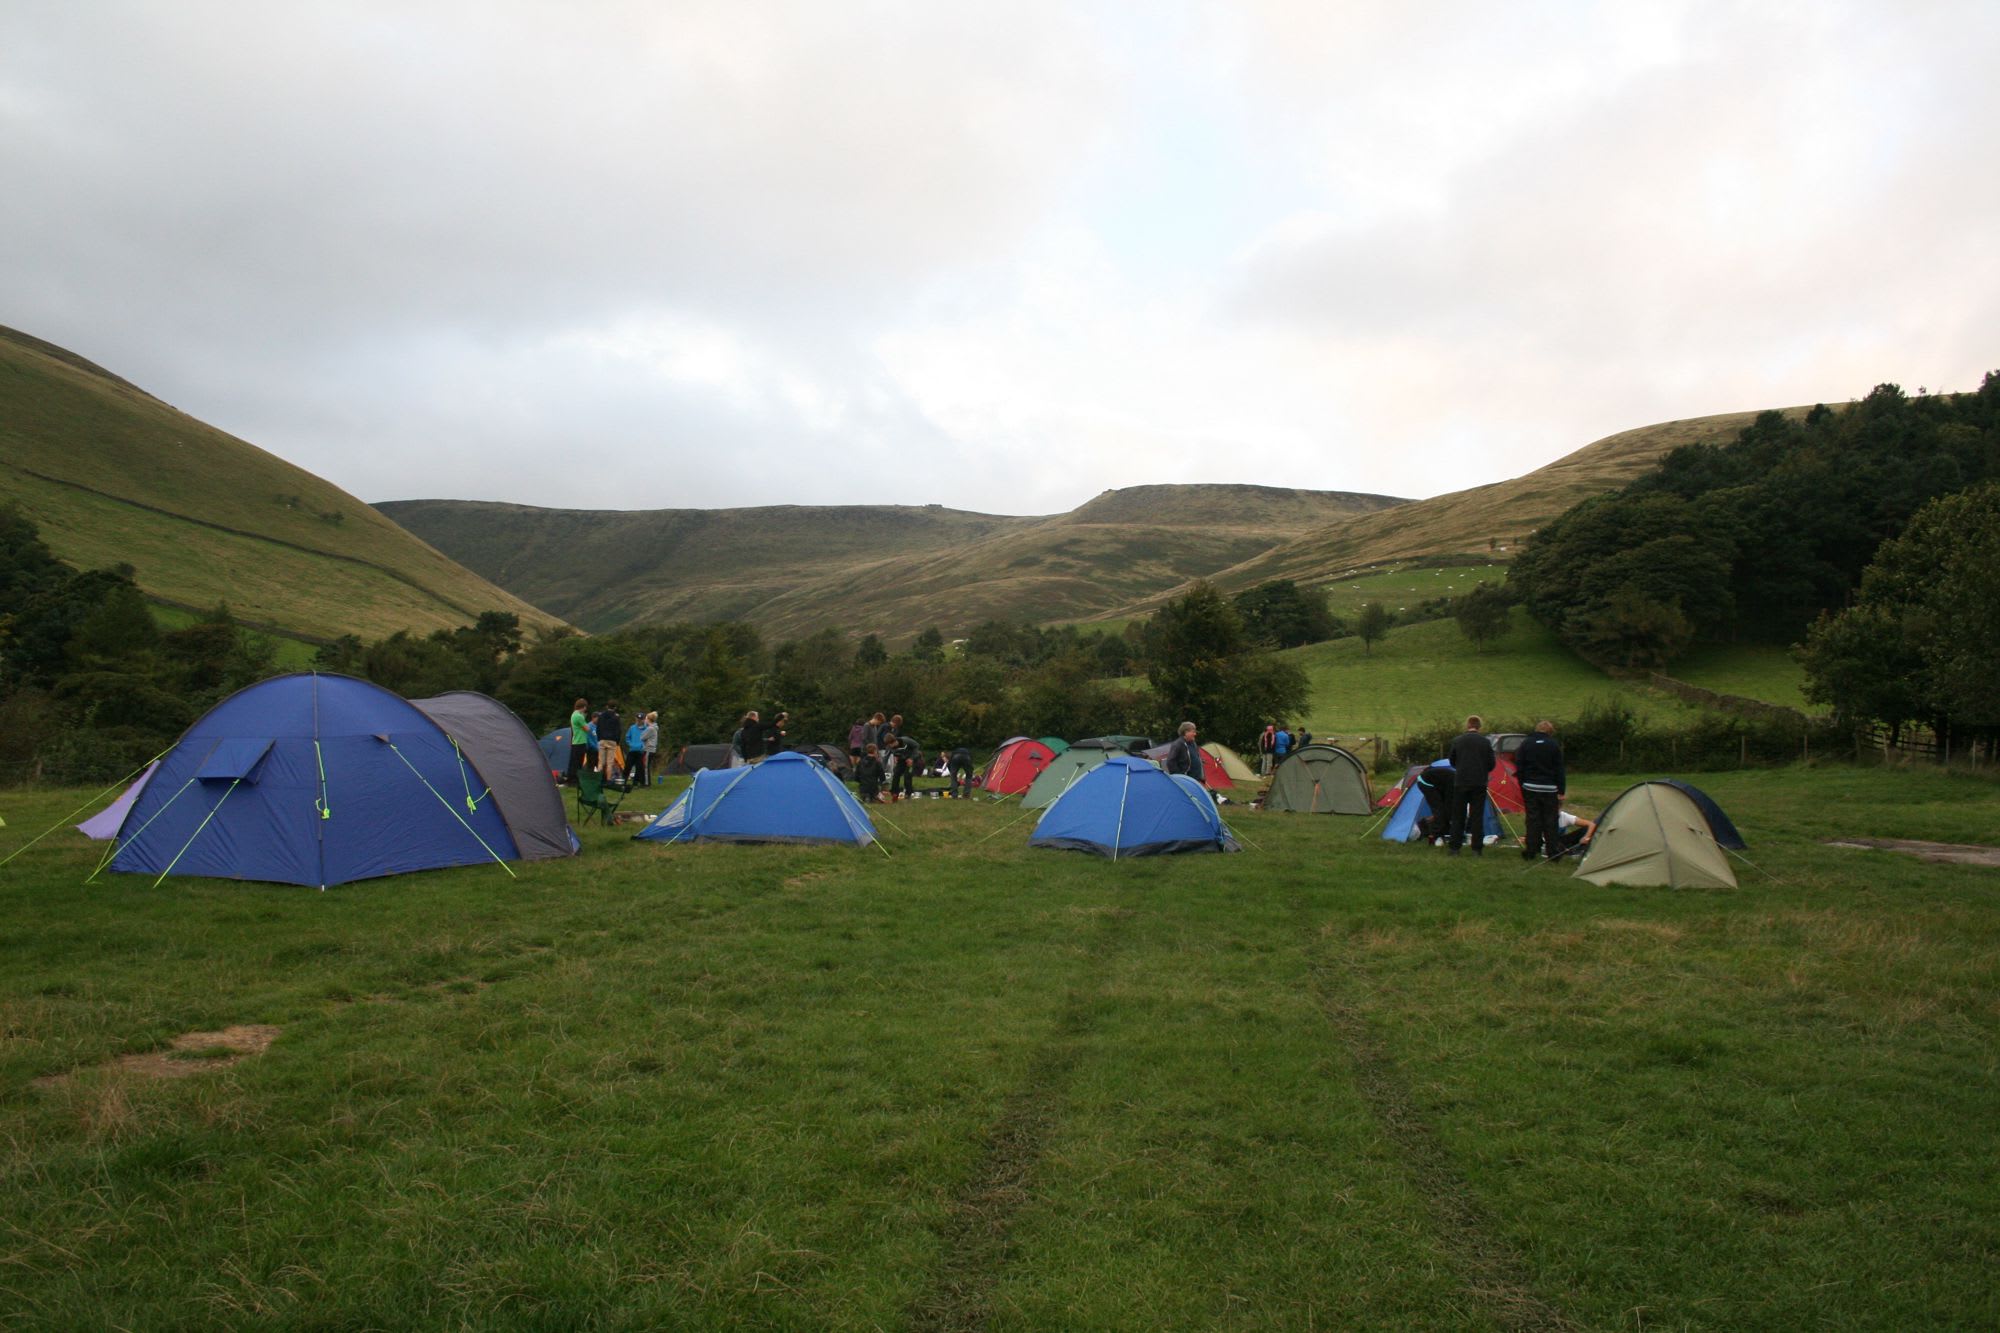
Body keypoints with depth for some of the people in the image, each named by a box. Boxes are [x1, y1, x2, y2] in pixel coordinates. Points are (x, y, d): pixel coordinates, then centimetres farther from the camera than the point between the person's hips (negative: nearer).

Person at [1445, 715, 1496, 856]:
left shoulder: (1457, 741, -2)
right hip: (1479, 783, 0)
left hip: (1460, 782, 0)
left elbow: (1452, 761, 9)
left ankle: (1453, 847, 6)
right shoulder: (1485, 742, -4)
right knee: (1477, 816, 4)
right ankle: (1477, 848, 4)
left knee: (1458, 816, 6)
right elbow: (1491, 763, 1)